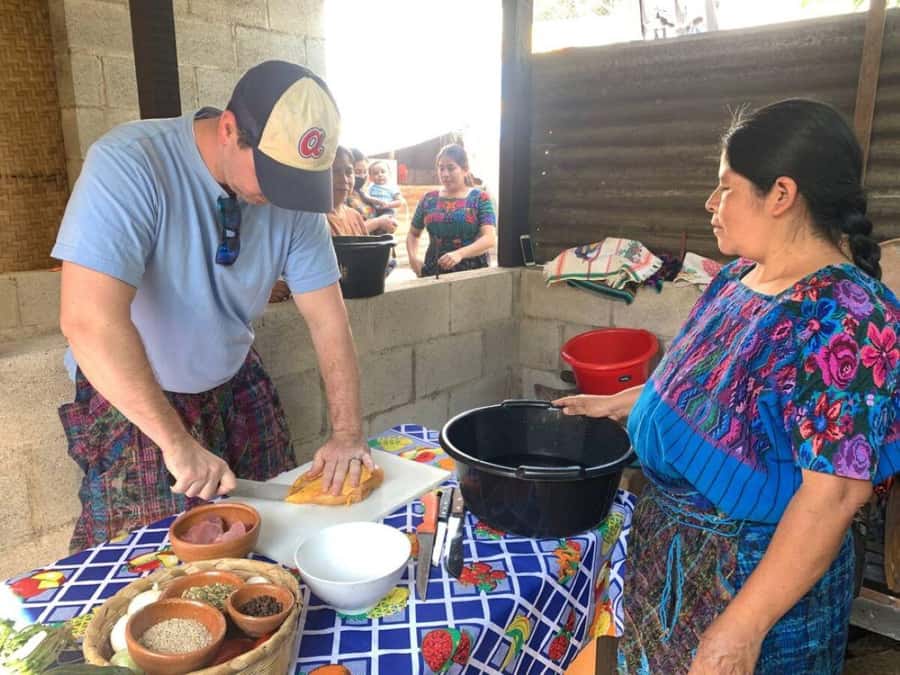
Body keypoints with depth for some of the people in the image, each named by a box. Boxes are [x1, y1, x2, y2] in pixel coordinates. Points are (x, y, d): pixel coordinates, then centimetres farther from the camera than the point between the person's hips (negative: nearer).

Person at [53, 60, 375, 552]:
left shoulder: (293, 193, -12)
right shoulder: (129, 165, -26)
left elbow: (328, 320, -10)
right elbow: (90, 320, -34)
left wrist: (347, 432, -17)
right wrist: (177, 441, -34)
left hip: (237, 384, 5)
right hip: (128, 398, -4)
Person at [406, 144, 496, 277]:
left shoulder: (480, 198, -1)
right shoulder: (429, 199, 8)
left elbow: (490, 238, -12)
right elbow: (413, 234, 19)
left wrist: (460, 254, -27)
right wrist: (413, 257, 0)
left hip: (472, 272, -2)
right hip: (433, 272, 2)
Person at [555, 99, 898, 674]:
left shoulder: (844, 319, -26)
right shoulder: (738, 278, 0)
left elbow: (835, 493, -27)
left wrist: (743, 627, -25)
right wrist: (616, 403, 12)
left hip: (759, 578, -7)